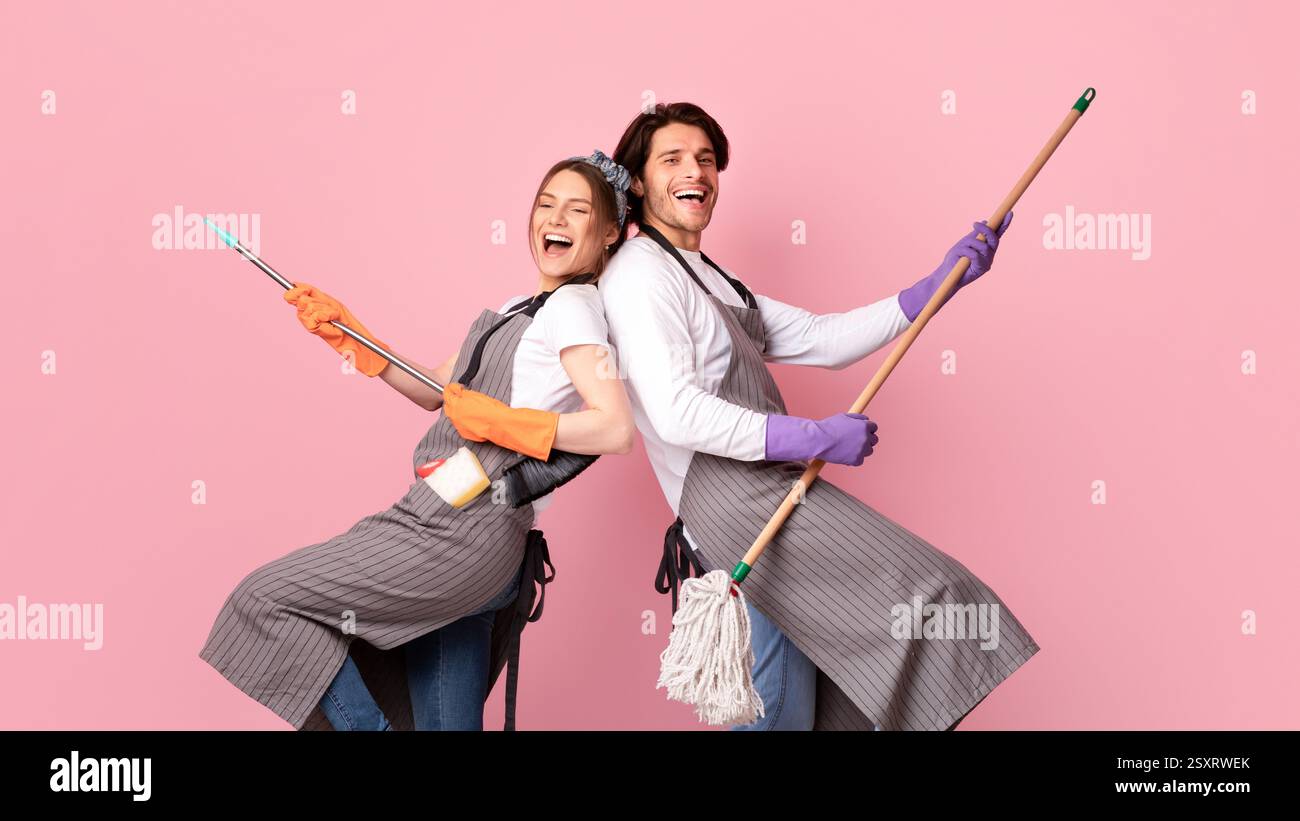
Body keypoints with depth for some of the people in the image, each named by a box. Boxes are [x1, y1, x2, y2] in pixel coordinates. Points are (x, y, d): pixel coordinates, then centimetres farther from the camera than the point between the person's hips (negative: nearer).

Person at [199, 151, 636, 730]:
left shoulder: (572, 307, -6)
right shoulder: (520, 312, 21)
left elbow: (617, 429, -19)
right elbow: (435, 391, 23)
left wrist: (499, 422, -16)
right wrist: (345, 334, 15)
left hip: (462, 528, -9)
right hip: (465, 537, 9)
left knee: (265, 596, -2)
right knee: (447, 723, 12)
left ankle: (369, 722, 1)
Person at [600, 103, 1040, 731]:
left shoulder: (713, 279, 24)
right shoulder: (639, 273, -7)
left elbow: (820, 340, 17)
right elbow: (676, 414, -19)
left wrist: (939, 284, 9)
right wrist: (816, 438, -19)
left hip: (764, 495, 9)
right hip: (734, 501, -9)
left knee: (790, 708, 12)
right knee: (924, 589, -8)